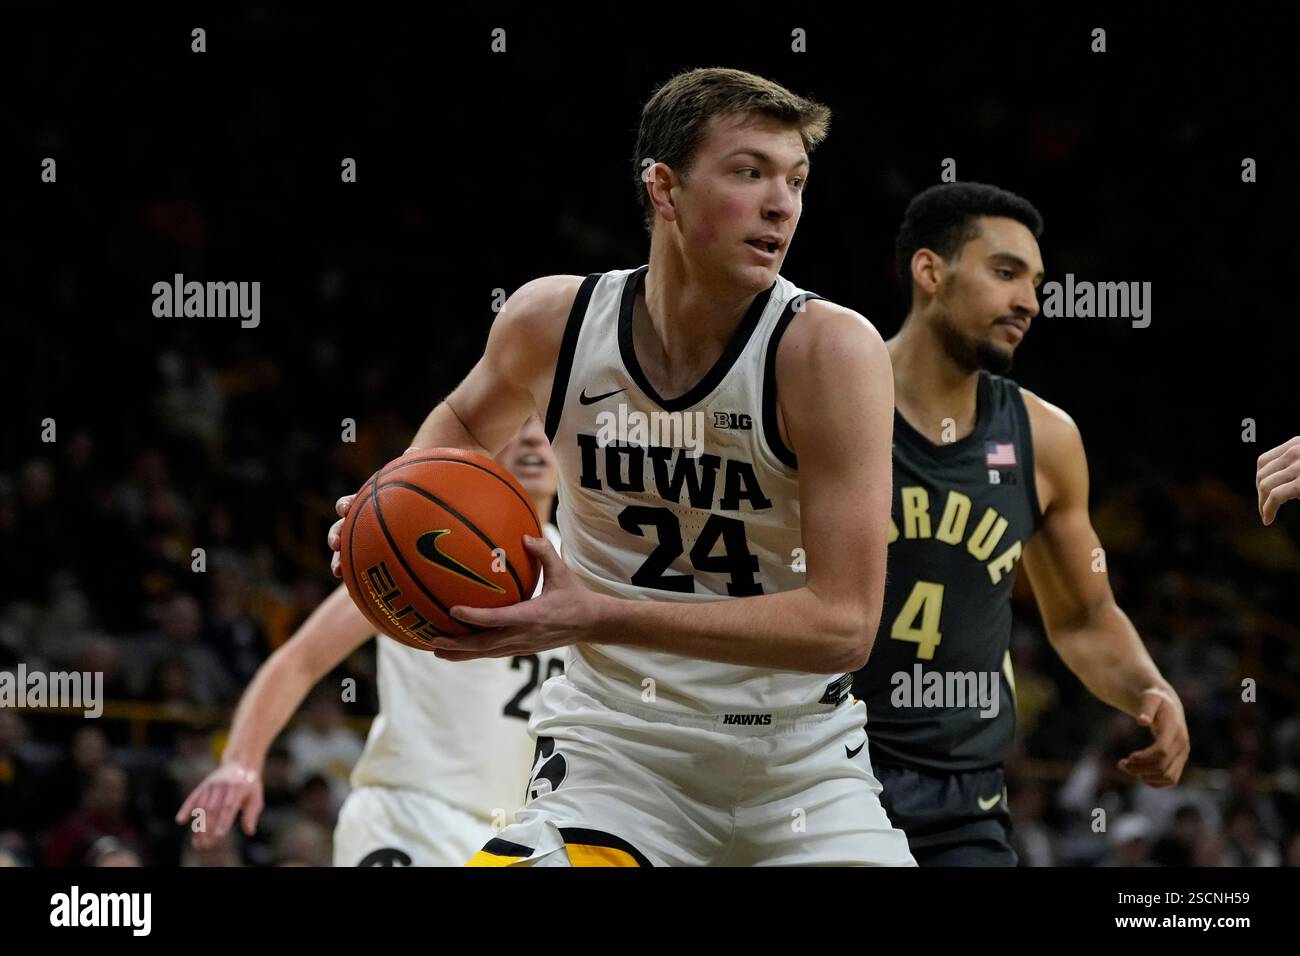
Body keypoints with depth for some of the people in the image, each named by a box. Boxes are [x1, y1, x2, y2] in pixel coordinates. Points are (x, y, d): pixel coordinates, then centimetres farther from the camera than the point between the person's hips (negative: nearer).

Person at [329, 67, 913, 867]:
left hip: (799, 764, 0)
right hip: (617, 740, 1)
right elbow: (467, 421, 20)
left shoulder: (829, 351, -17)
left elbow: (842, 625, -23)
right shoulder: (551, 321, -7)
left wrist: (600, 617, -29)